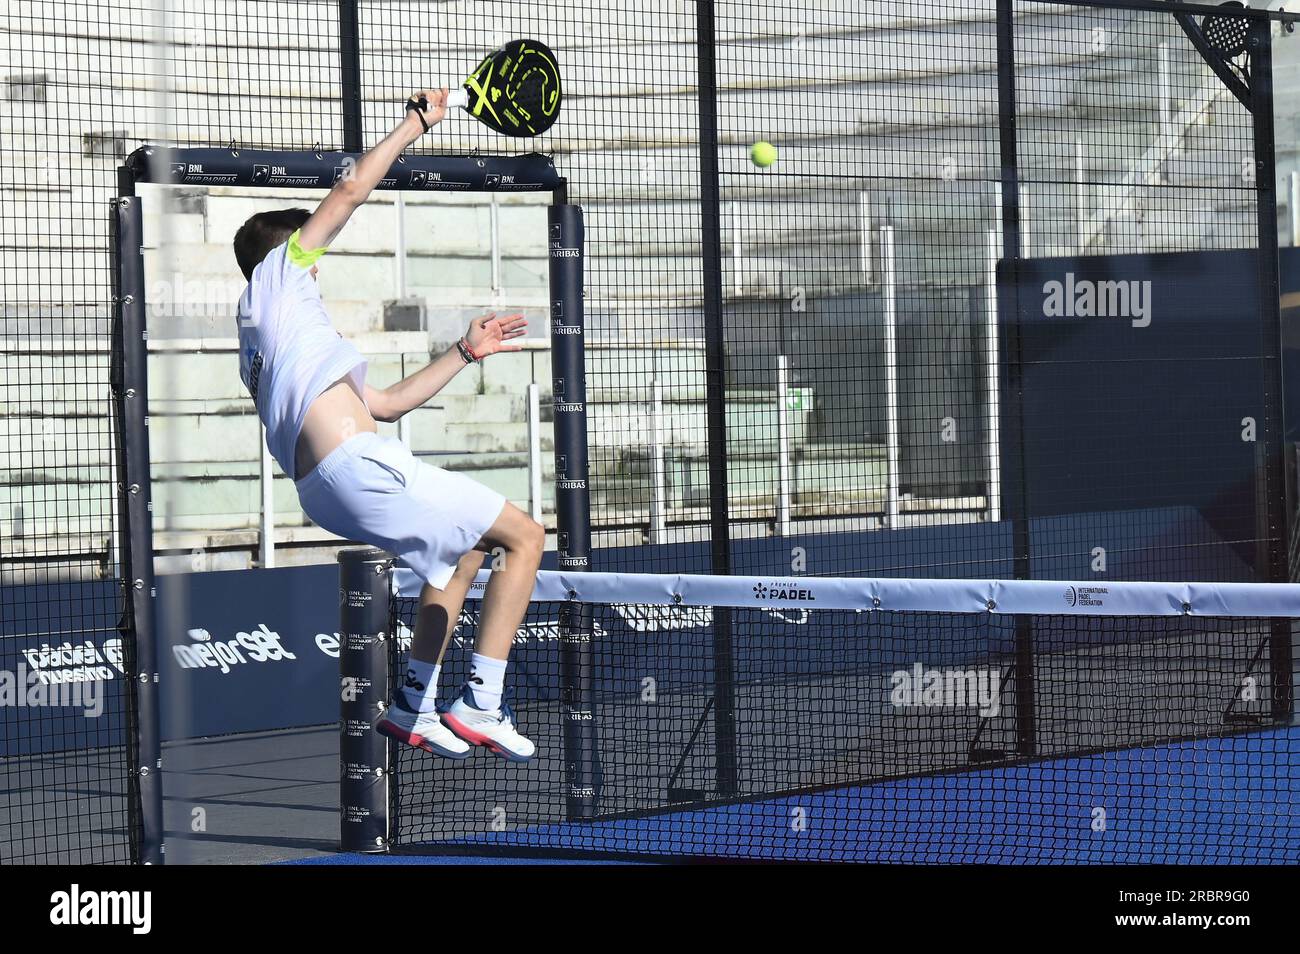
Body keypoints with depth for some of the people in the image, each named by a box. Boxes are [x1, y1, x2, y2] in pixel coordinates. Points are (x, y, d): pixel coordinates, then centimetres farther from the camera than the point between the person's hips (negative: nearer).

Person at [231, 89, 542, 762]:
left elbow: (389, 401, 33)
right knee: (525, 535, -4)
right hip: (358, 463, -10)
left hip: (327, 489, 10)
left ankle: (413, 704, 22)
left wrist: (465, 352, 34)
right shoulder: (275, 277, 9)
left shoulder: (269, 348, 31)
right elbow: (350, 190, 2)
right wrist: (418, 121, 12)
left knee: (468, 544, 30)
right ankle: (480, 705, -10)